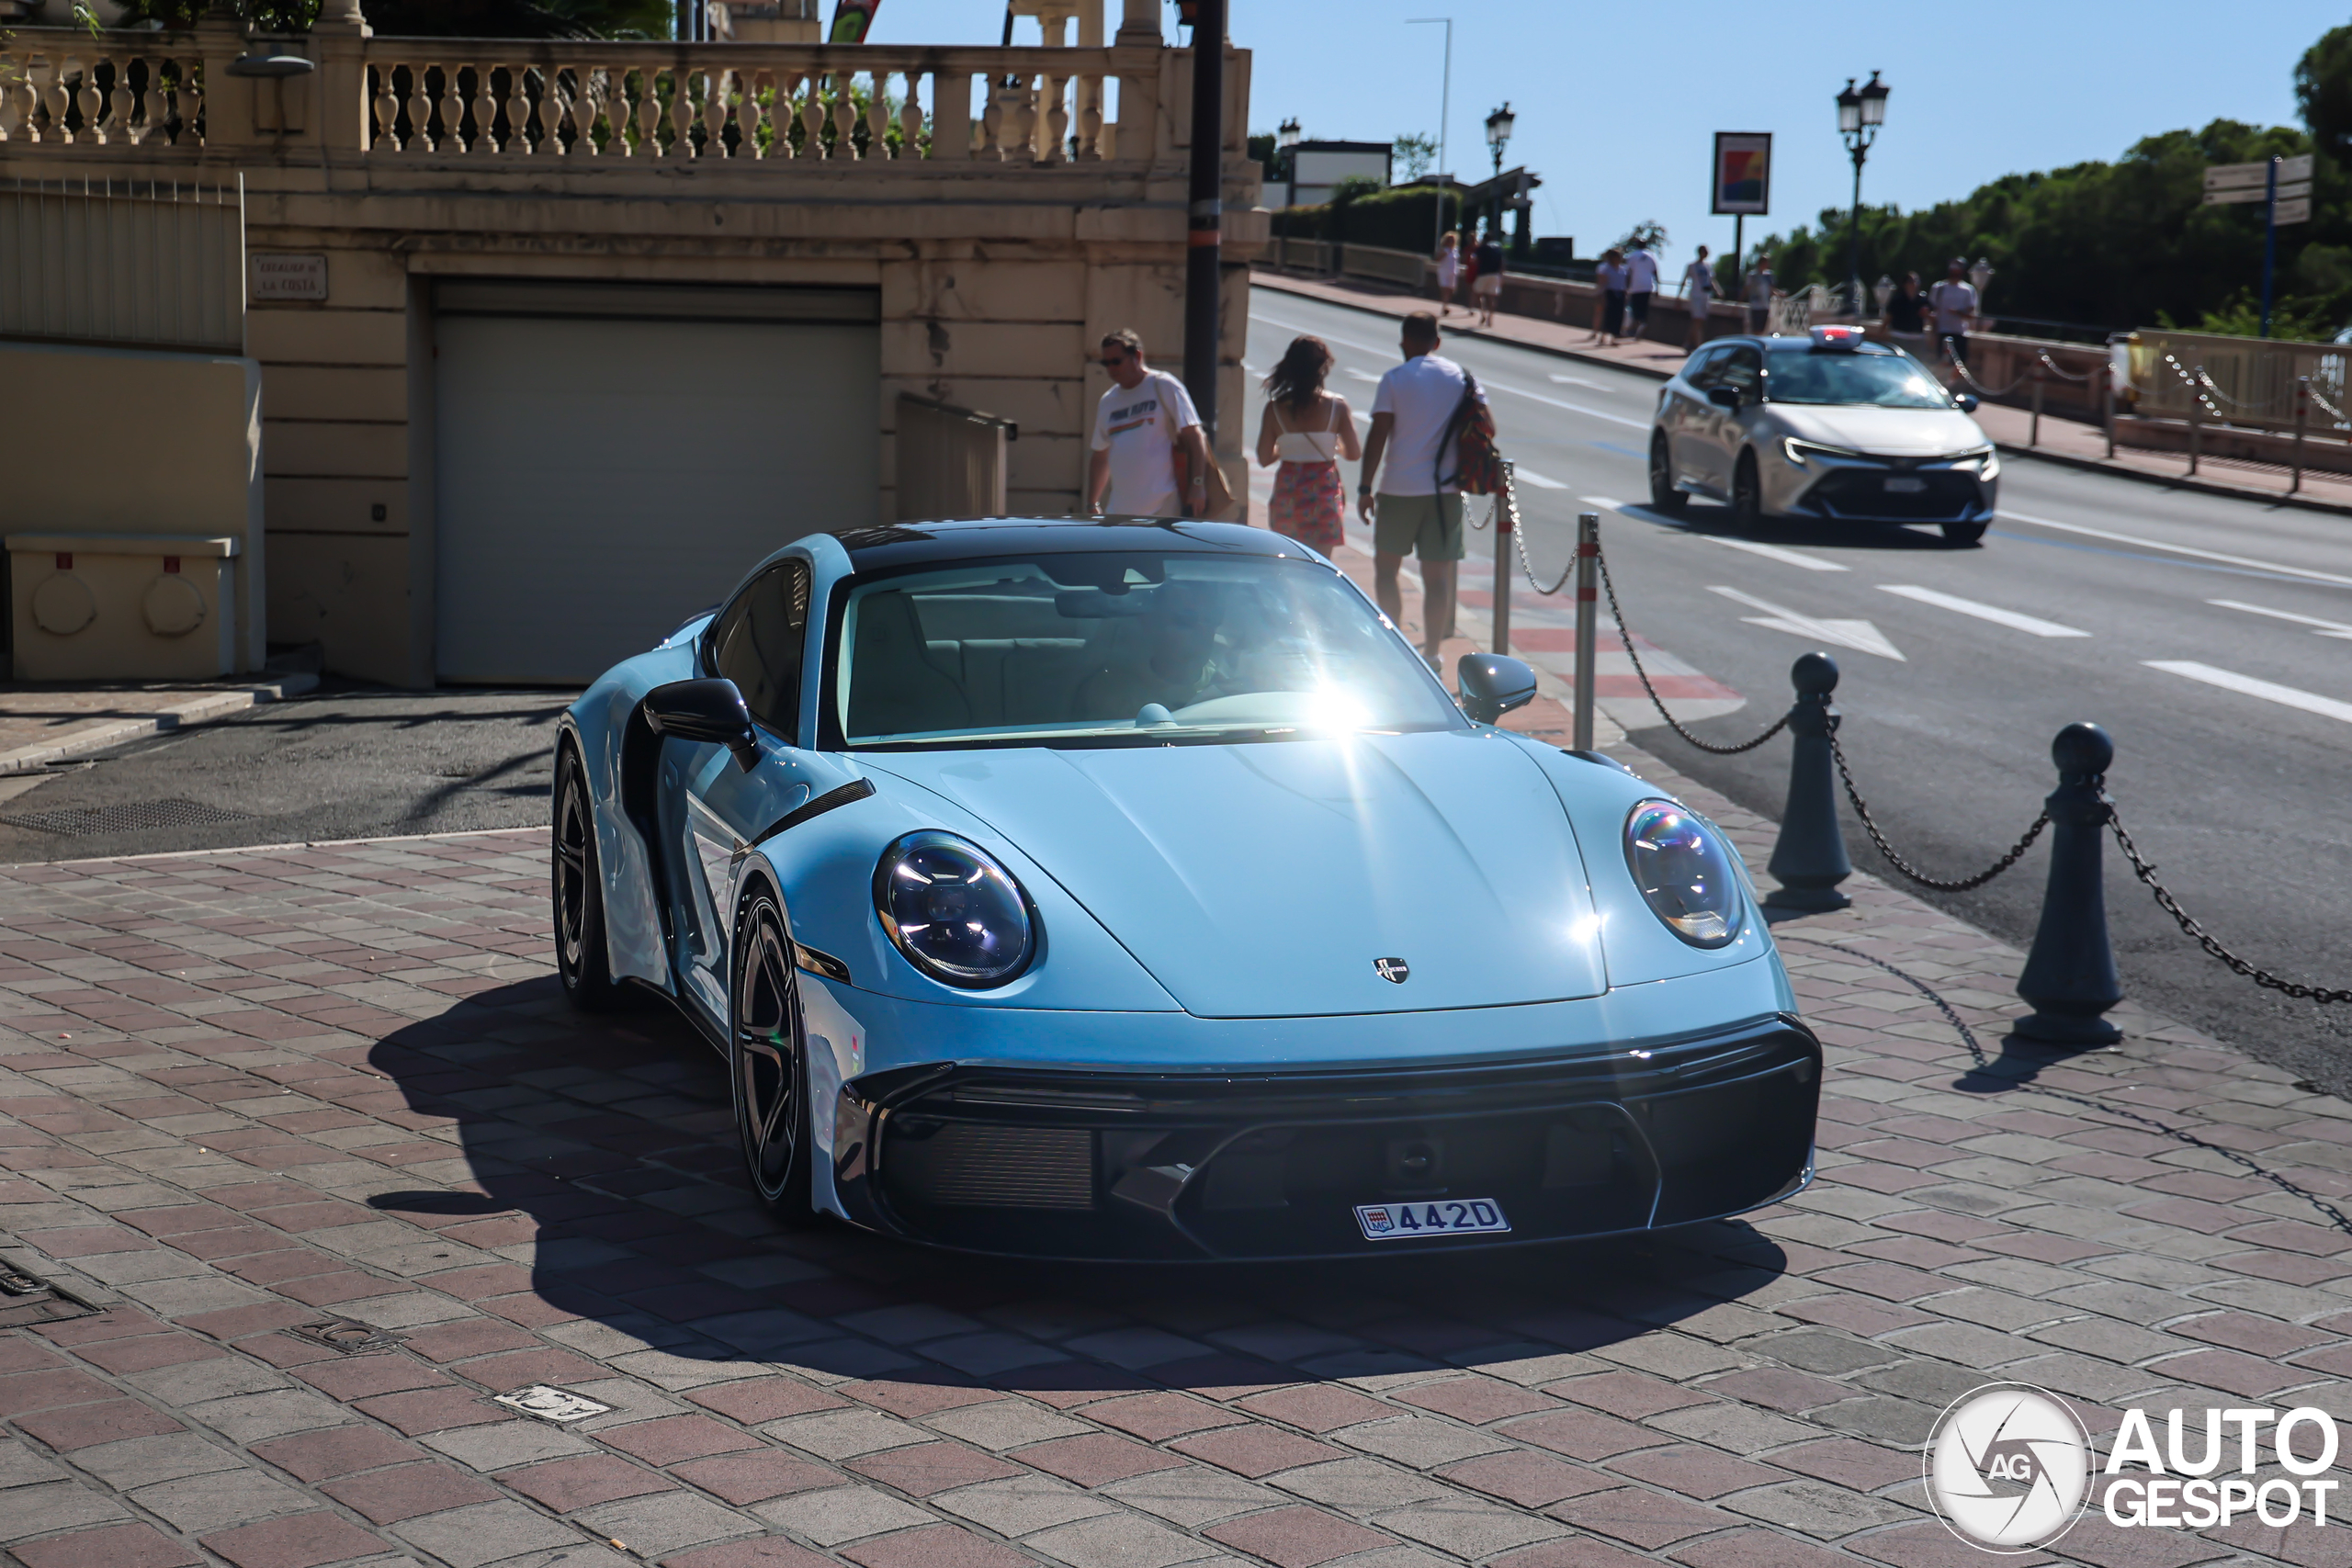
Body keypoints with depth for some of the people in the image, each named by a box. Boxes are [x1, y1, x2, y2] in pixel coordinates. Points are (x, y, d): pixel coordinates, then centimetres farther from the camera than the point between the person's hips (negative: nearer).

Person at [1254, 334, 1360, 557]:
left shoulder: (1275, 408, -5)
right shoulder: (1336, 406, -7)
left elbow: (1264, 459, -2)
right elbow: (1354, 454, -4)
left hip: (1287, 493, 2)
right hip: (1324, 492, -1)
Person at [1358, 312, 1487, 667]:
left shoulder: (1394, 380, -4)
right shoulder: (1462, 377, 5)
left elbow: (1378, 435, -9)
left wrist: (1365, 487, -5)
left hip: (1400, 489, -2)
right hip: (1446, 490, 2)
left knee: (1385, 568, 12)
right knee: (1437, 575, 5)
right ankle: (1431, 652, 5)